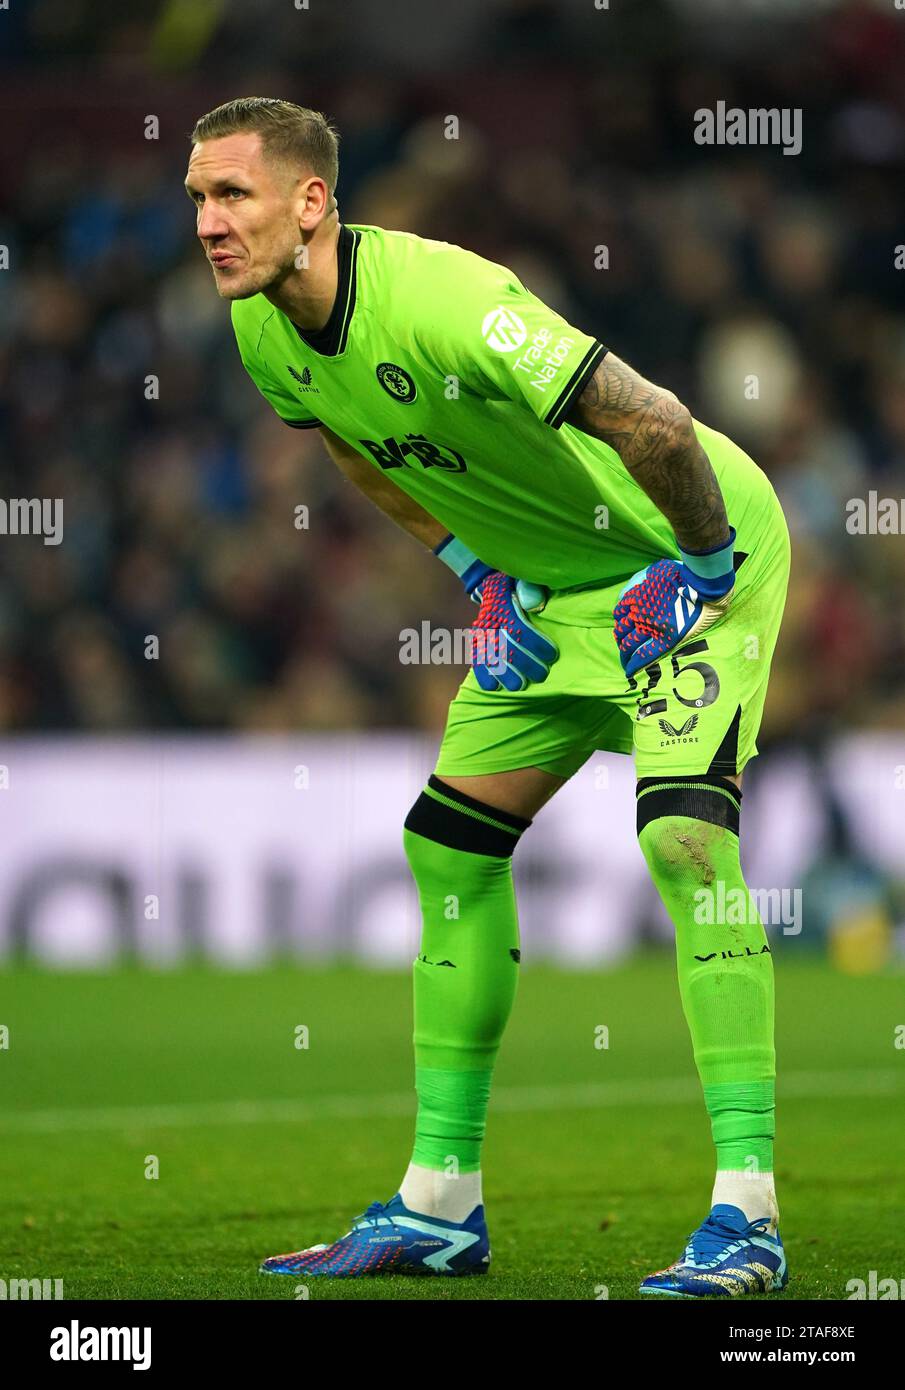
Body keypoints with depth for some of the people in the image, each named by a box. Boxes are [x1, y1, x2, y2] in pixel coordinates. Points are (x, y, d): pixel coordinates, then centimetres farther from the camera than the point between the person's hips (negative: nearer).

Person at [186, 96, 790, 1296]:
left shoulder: (440, 302, -34)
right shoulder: (264, 332, -7)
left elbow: (654, 423, -36)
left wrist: (699, 563, -22)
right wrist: (474, 563, 7)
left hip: (696, 552, -9)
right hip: (550, 581, 9)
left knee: (684, 834, -25)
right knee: (448, 843, 6)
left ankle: (748, 1214, -24)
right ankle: (440, 1204, 15)